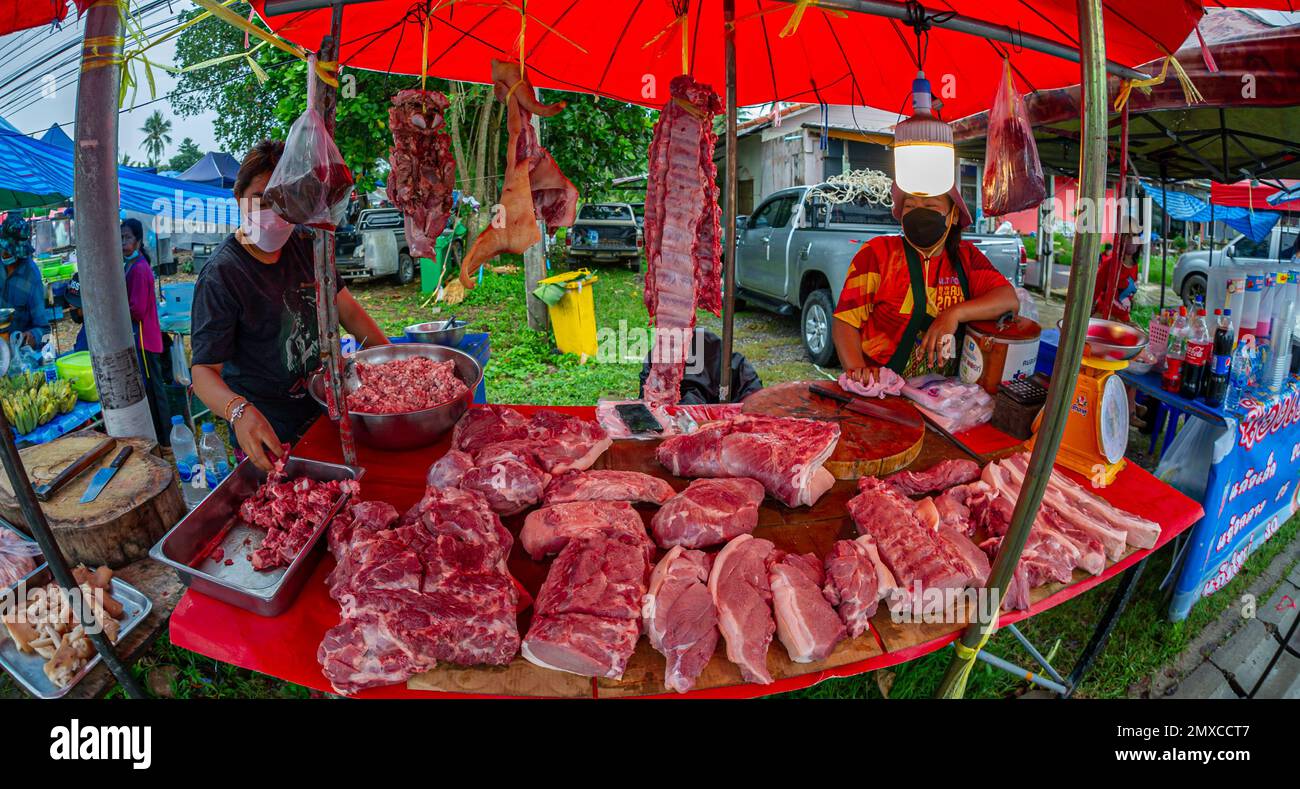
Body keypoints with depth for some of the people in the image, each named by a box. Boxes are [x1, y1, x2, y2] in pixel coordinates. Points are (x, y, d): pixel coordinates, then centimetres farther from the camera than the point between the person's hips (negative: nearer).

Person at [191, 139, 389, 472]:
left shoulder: (304, 245, 1)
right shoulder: (220, 275, -20)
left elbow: (348, 311, 6)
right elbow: (204, 368, -22)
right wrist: (239, 411, -43)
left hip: (321, 410, 6)